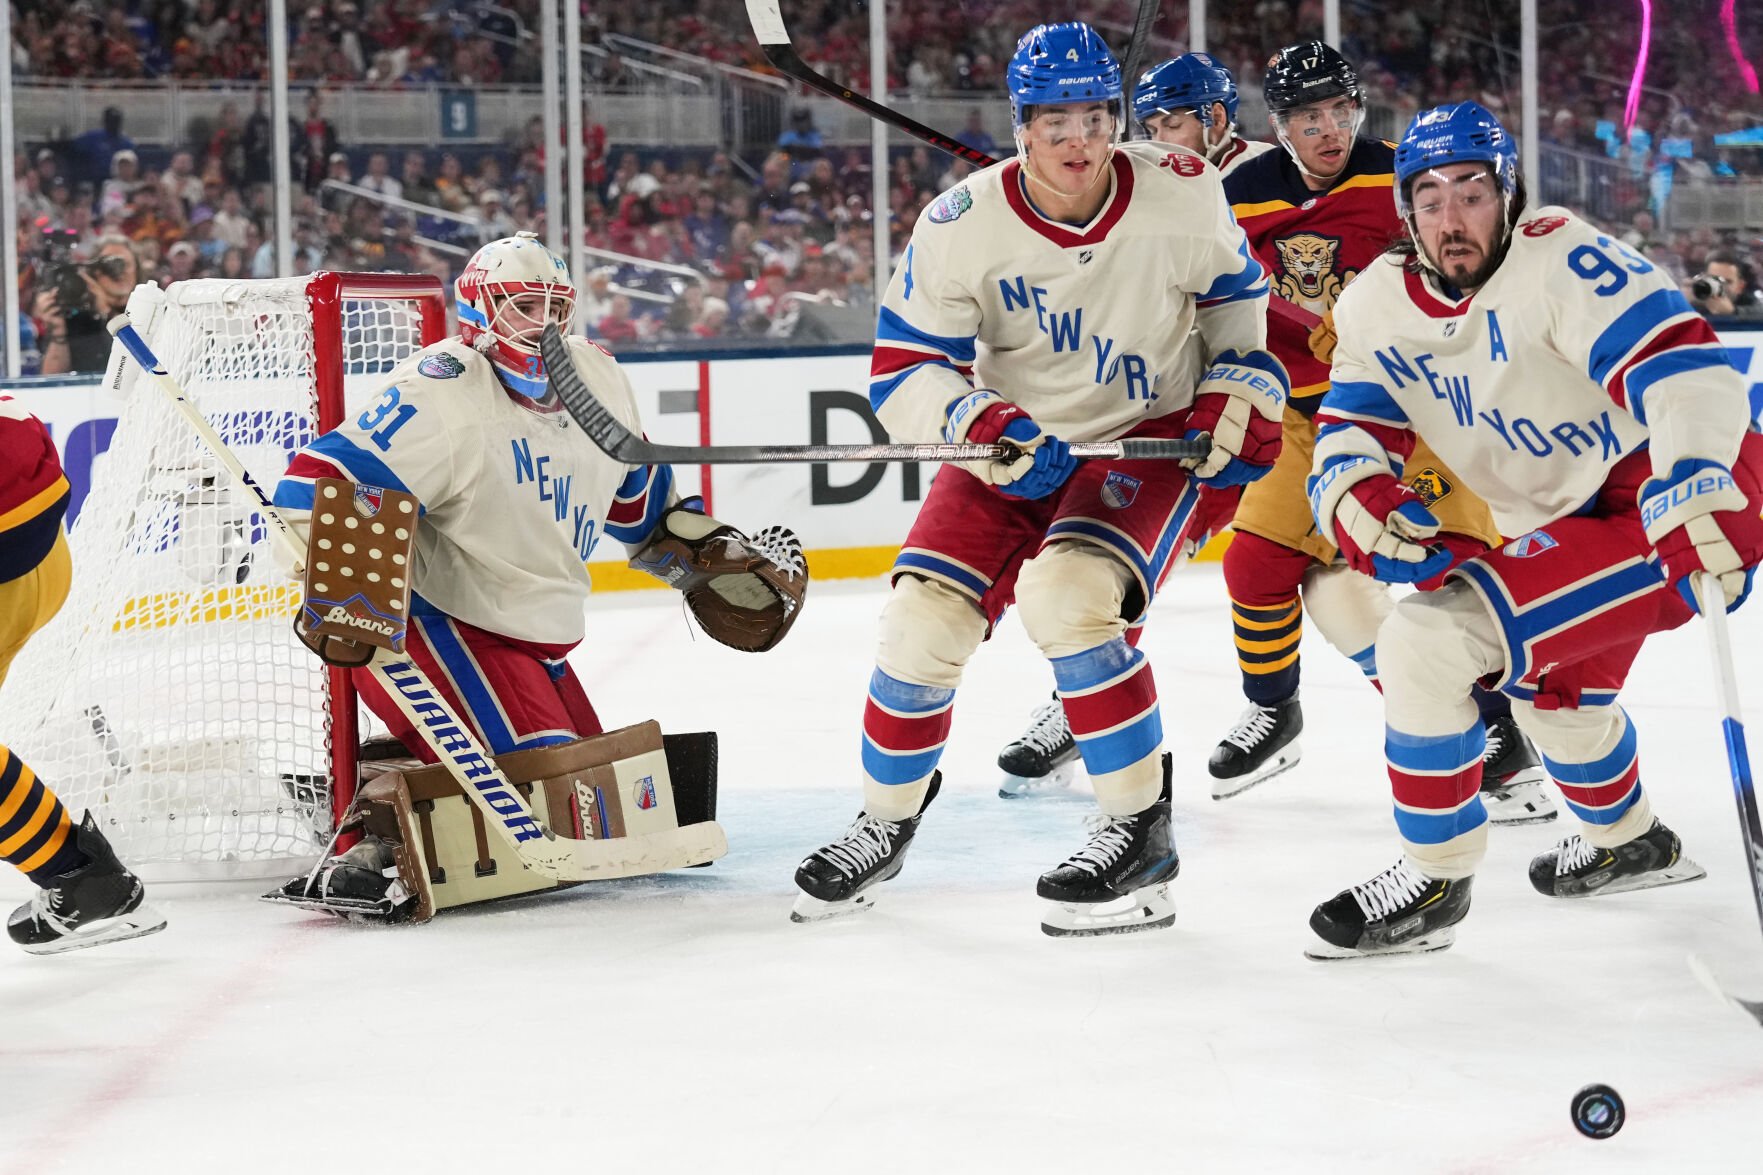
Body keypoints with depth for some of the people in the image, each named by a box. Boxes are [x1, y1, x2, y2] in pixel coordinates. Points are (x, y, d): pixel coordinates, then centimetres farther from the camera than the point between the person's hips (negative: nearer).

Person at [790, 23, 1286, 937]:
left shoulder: (1183, 194, -14)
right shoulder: (961, 226, -16)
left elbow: (1238, 290, 7)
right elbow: (902, 370, -13)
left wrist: (1240, 391, -4)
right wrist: (981, 426, -30)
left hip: (1148, 439, -2)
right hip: (1011, 446, 3)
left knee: (1066, 597, -28)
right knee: (923, 619, -9)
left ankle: (1141, 832, -16)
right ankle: (886, 823, 18)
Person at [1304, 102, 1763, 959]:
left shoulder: (1556, 260, -20)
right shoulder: (1379, 306, 4)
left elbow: (1681, 364, -30)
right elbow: (1353, 426, 3)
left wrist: (1693, 488, -45)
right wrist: (1354, 489, -21)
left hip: (1665, 504, -10)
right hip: (1562, 525, 10)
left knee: (1430, 640, -19)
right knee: (1552, 683, 34)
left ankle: (1434, 881, -3)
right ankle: (1628, 843, 62)